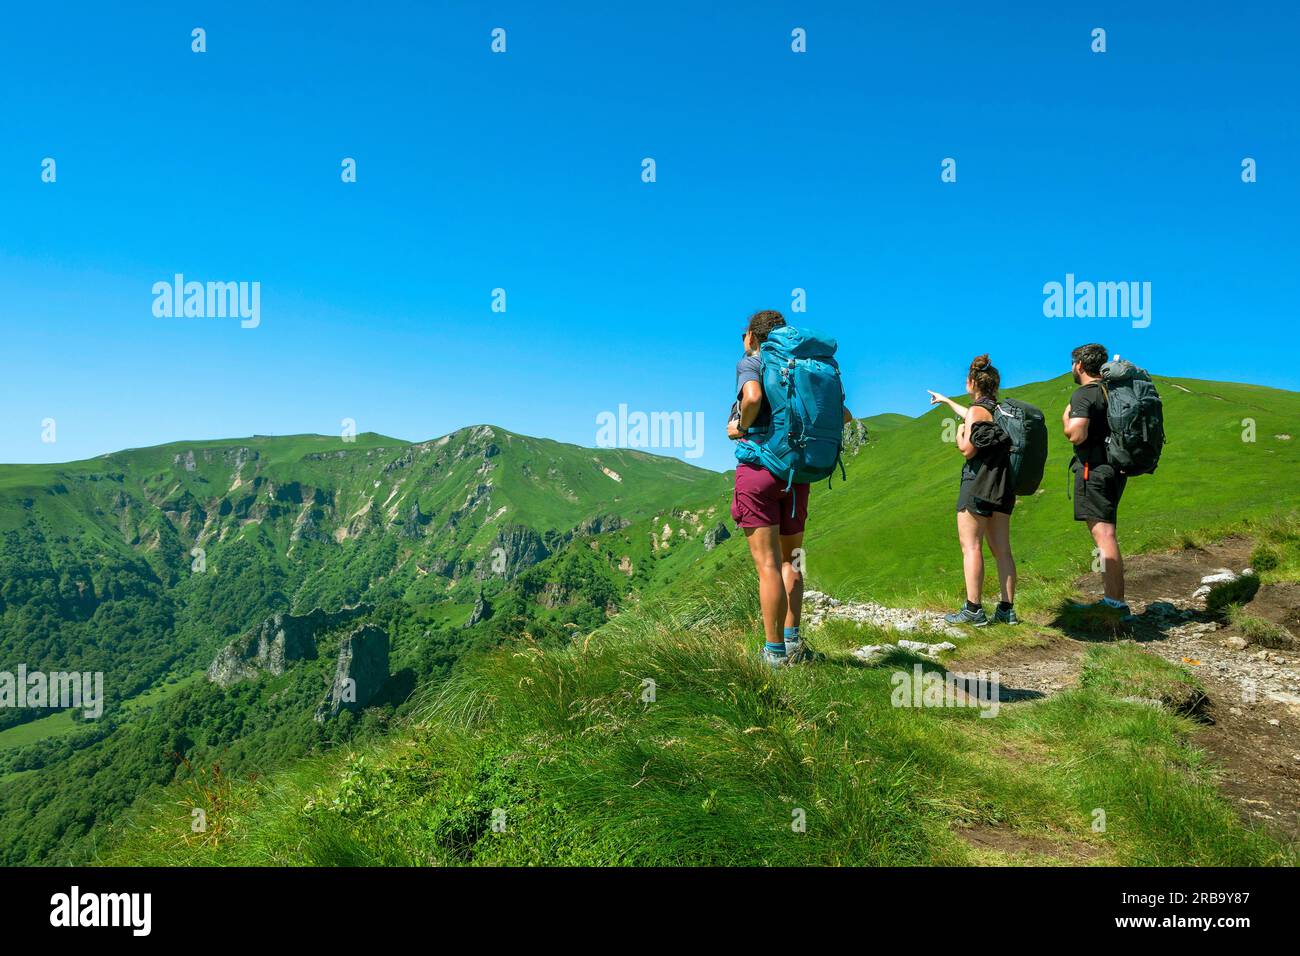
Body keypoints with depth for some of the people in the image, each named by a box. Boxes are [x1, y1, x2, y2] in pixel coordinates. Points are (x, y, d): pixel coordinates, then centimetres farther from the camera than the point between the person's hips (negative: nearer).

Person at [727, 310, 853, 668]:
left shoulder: (749, 363, -2)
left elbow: (753, 397, -26)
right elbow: (844, 417, 12)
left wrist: (741, 427, -9)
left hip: (758, 468, -5)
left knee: (768, 564, -3)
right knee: (790, 560, 18)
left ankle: (775, 650, 1)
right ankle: (792, 640, 15)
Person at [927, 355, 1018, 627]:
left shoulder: (977, 410, -10)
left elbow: (968, 450, -17)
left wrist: (959, 433, 5)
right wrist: (945, 401, 51)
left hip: (978, 484, -8)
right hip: (1003, 487, 8)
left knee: (971, 546, -6)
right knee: (1002, 549, 9)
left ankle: (973, 609, -9)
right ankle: (1007, 609, 10)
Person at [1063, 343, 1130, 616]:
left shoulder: (1083, 395, -12)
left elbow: (1076, 435, -23)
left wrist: (1065, 417, -5)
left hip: (1094, 470, -9)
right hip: (1115, 469, 9)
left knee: (1103, 536, -10)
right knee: (1106, 535, 16)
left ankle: (1117, 604, -12)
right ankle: (1110, 598, 22)